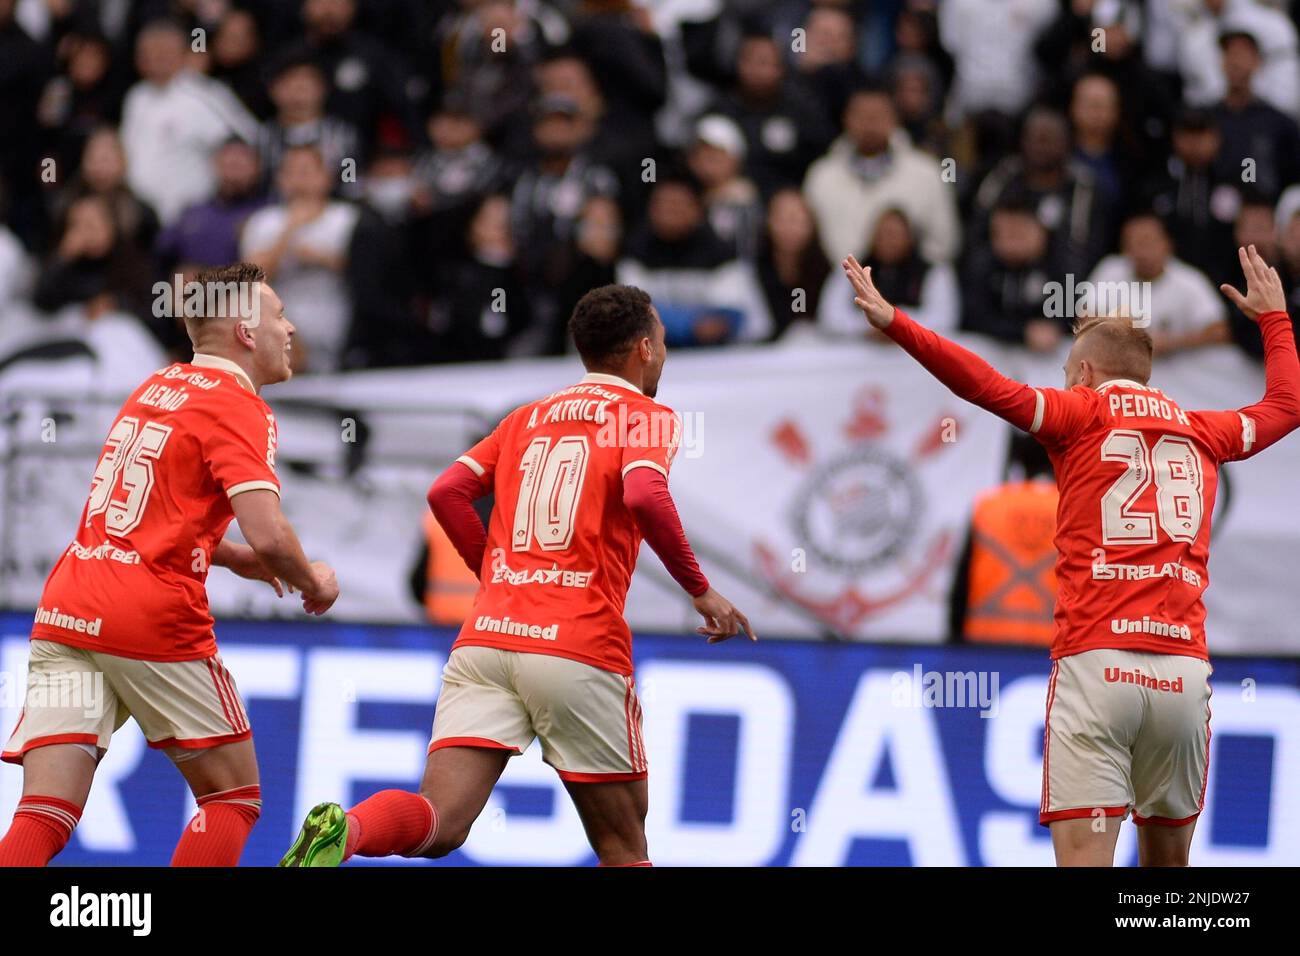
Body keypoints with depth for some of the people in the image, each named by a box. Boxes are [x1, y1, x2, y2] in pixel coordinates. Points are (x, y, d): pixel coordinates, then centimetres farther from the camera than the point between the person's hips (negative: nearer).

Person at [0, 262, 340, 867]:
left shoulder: (155, 387, 21)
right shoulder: (238, 407, -4)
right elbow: (268, 534, -17)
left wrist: (232, 558, 26)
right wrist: (313, 582, 3)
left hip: (64, 612, 7)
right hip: (154, 623, -7)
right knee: (233, 797, 11)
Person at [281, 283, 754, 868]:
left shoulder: (528, 417, 22)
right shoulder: (646, 416, 5)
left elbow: (447, 492, 13)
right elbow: (644, 496, -15)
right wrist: (701, 591, -5)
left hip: (485, 639, 4)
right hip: (580, 647, -4)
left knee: (437, 825, -9)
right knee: (623, 848, 11)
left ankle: (343, 830, -39)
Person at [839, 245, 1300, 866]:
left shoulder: (1083, 412, 7)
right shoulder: (1201, 433, 19)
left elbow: (989, 387, -6)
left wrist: (893, 323, -7)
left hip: (1095, 662, -4)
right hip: (1184, 670, 4)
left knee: (1083, 856, -12)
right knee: (1166, 861, 15)